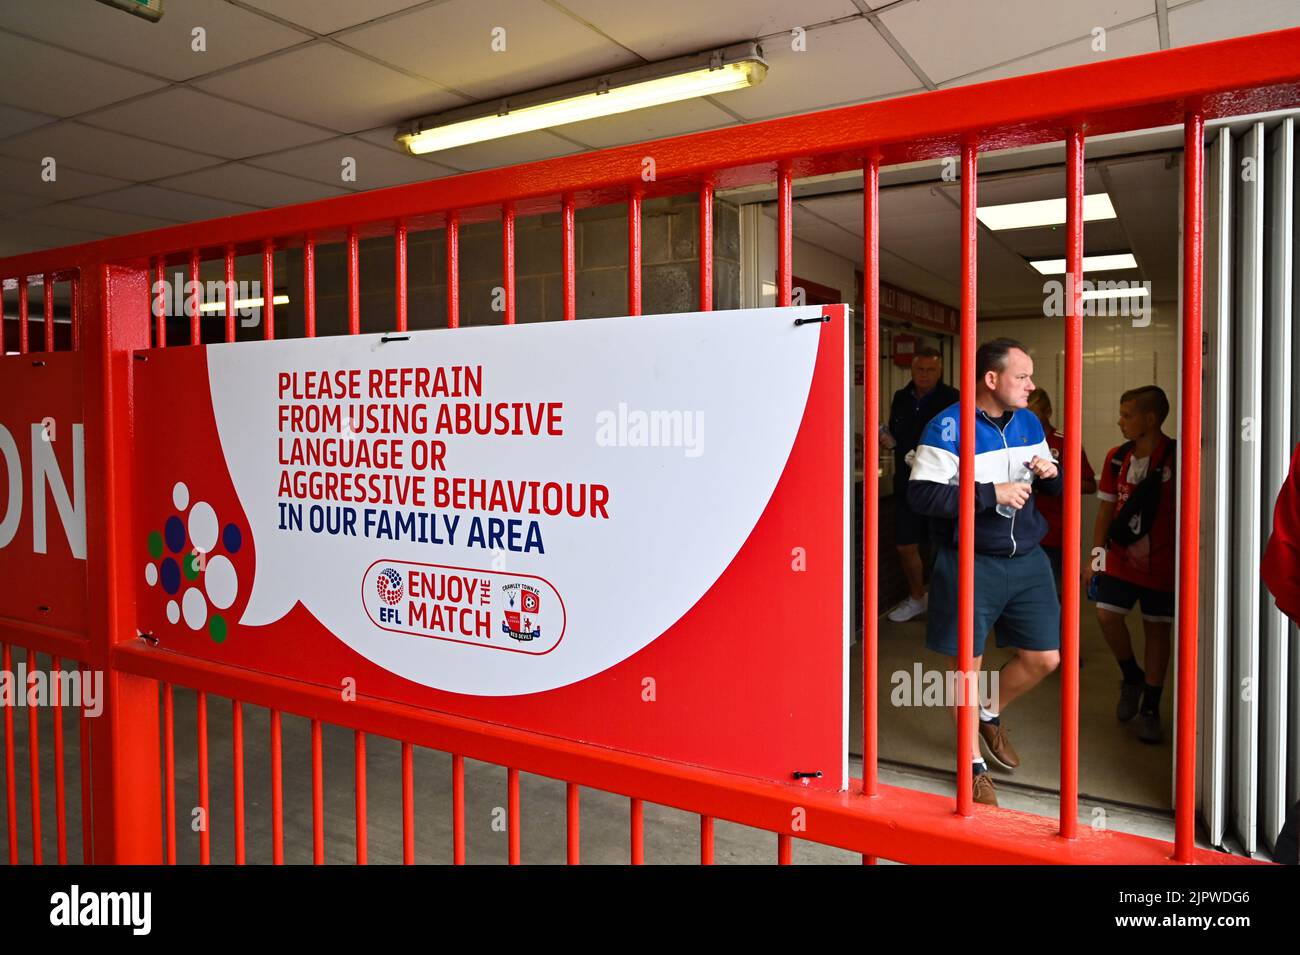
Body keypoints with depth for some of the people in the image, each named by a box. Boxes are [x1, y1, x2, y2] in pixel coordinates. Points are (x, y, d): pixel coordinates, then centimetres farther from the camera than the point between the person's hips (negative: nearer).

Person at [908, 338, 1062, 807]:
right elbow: (920, 495, -22)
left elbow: (1051, 486, 19)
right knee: (967, 663, 4)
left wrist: (1050, 474, -6)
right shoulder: (949, 427, -14)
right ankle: (974, 765, 23)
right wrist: (991, 494, -24)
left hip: (1026, 560, 6)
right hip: (969, 563, -6)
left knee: (1043, 658, 11)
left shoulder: (1028, 423, 8)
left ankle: (990, 714, 40)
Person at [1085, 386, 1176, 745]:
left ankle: (1150, 709, 21)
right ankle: (1132, 677, 20)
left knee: (1157, 630, 7)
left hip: (1162, 563, -3)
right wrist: (1095, 556, 6)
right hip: (1121, 557, 4)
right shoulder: (1117, 457, 0)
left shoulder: (1177, 457, -14)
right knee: (1107, 614, -8)